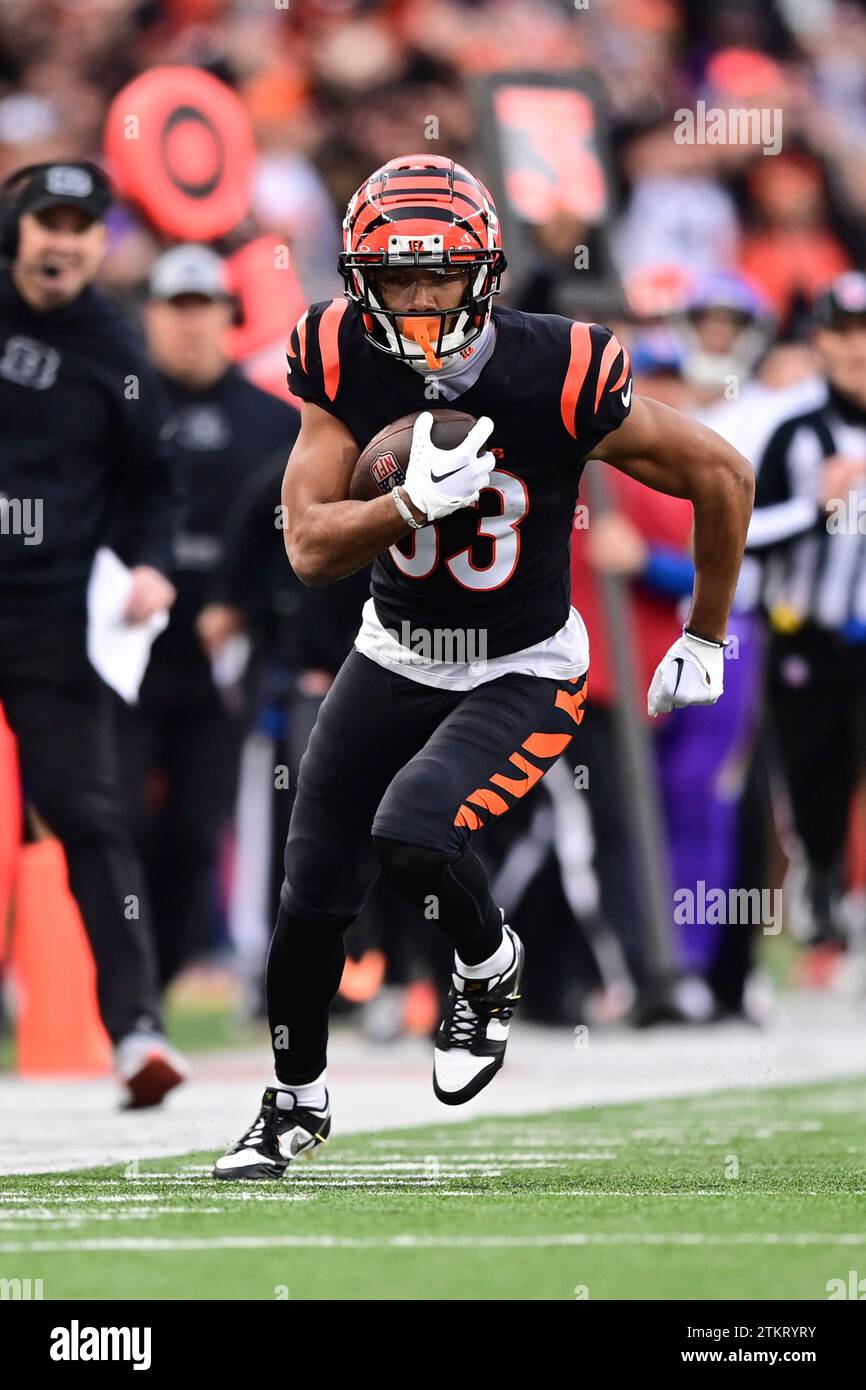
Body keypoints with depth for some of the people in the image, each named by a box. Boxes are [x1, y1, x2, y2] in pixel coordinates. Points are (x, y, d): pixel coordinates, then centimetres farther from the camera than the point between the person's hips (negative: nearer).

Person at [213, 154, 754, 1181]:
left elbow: (721, 478, -11)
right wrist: (416, 502, -35)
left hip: (523, 673, -4)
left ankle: (488, 966, 6)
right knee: (314, 897, 5)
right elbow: (309, 547, -17)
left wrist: (704, 642, -1)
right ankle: (295, 1102, 31)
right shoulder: (344, 364, -15)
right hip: (396, 658, 4)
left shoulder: (560, 378, -24)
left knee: (412, 833, -28)